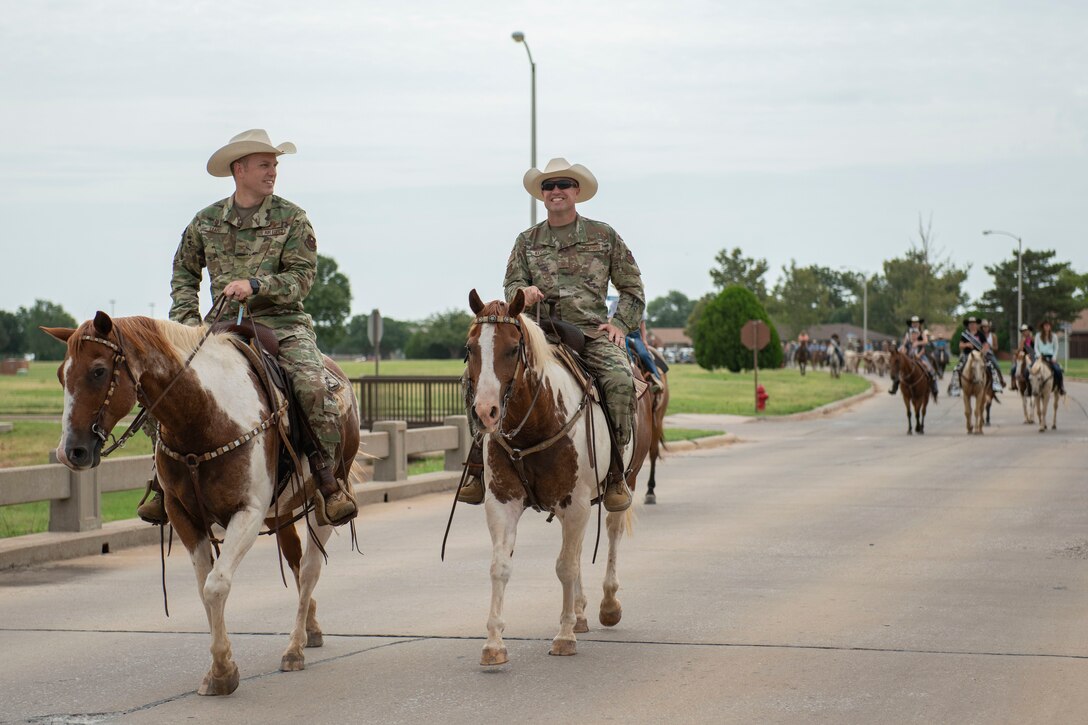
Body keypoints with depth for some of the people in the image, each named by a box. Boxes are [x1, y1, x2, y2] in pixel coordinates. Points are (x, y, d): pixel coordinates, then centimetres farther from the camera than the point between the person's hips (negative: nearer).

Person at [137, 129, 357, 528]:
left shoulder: (291, 219, 1)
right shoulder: (207, 221, 9)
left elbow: (302, 277, -6)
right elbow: (184, 271, 18)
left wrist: (255, 285, -21)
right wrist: (187, 318, 2)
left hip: (282, 322, -2)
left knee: (312, 386, -28)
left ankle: (329, 484, -17)